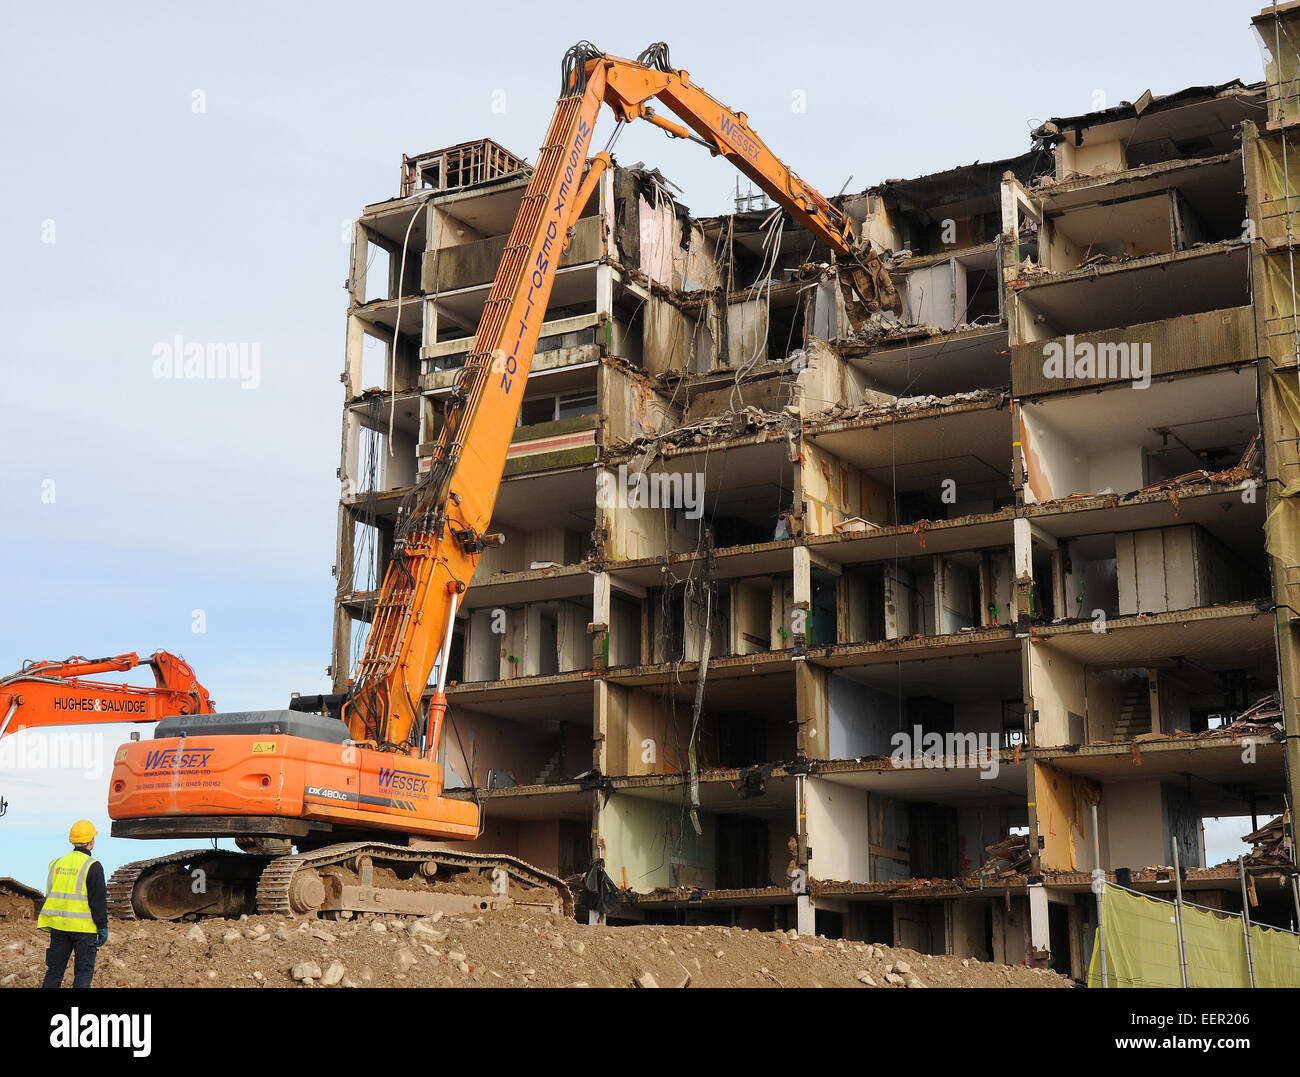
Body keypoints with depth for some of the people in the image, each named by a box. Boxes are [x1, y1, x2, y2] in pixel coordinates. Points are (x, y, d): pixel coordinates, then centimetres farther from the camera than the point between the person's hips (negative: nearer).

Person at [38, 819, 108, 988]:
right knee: (84, 972, 1)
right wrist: (103, 927, -6)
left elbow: (50, 897, 15)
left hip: (58, 925, 6)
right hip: (83, 927, -6)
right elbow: (98, 900, -12)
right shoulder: (92, 866, -9)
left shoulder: (57, 863, 10)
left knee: (54, 970, 11)